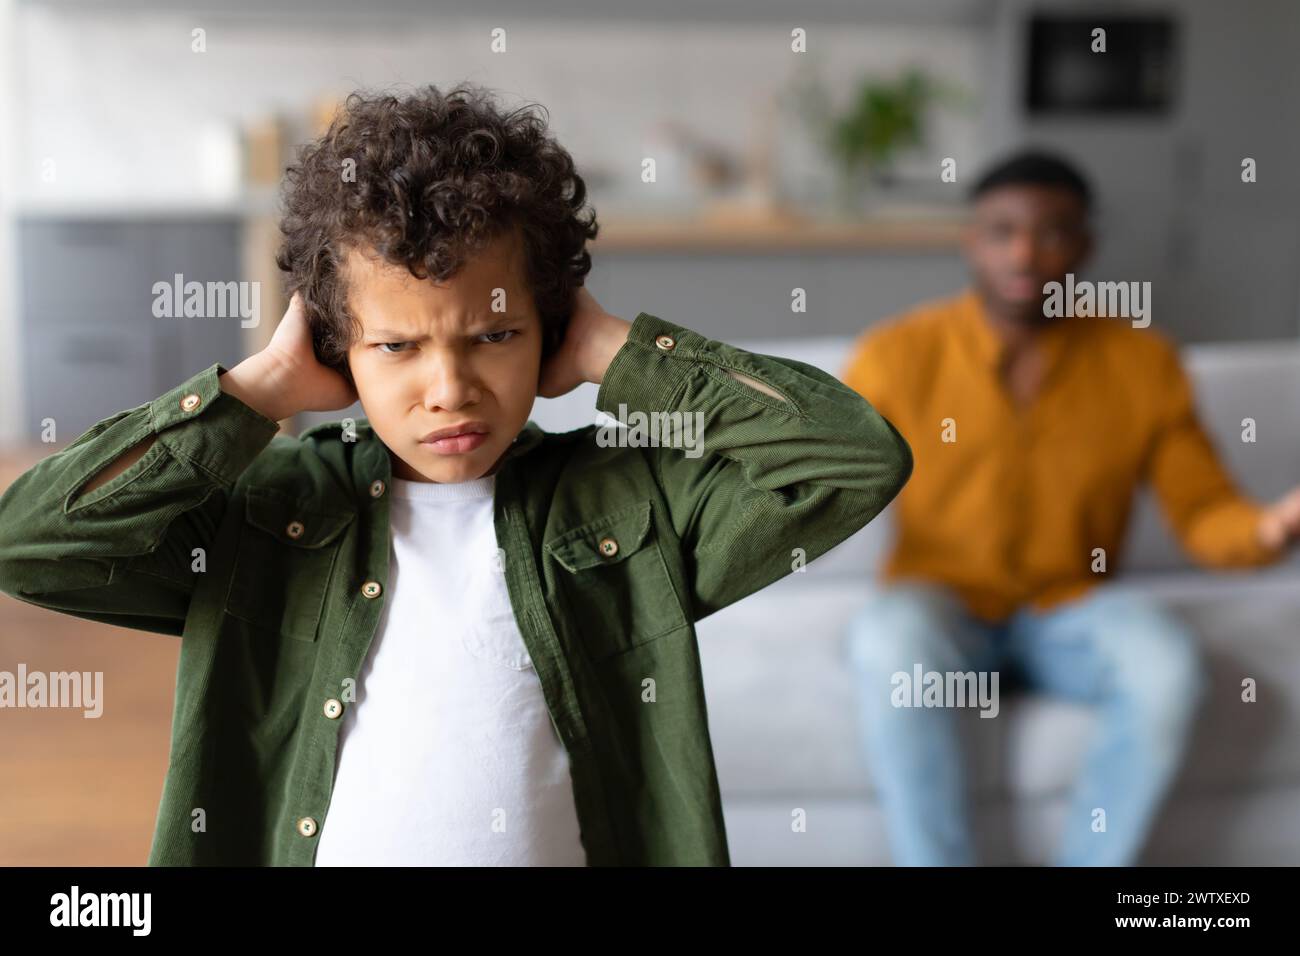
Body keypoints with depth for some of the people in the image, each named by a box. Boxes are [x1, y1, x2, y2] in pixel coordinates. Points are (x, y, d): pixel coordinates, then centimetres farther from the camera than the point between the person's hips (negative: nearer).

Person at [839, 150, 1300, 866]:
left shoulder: (1145, 362, -5)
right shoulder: (896, 355, -10)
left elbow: (1203, 512, -3)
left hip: (1073, 612, 2)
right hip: (941, 605, -1)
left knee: (1166, 663, -30)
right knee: (891, 645, -35)